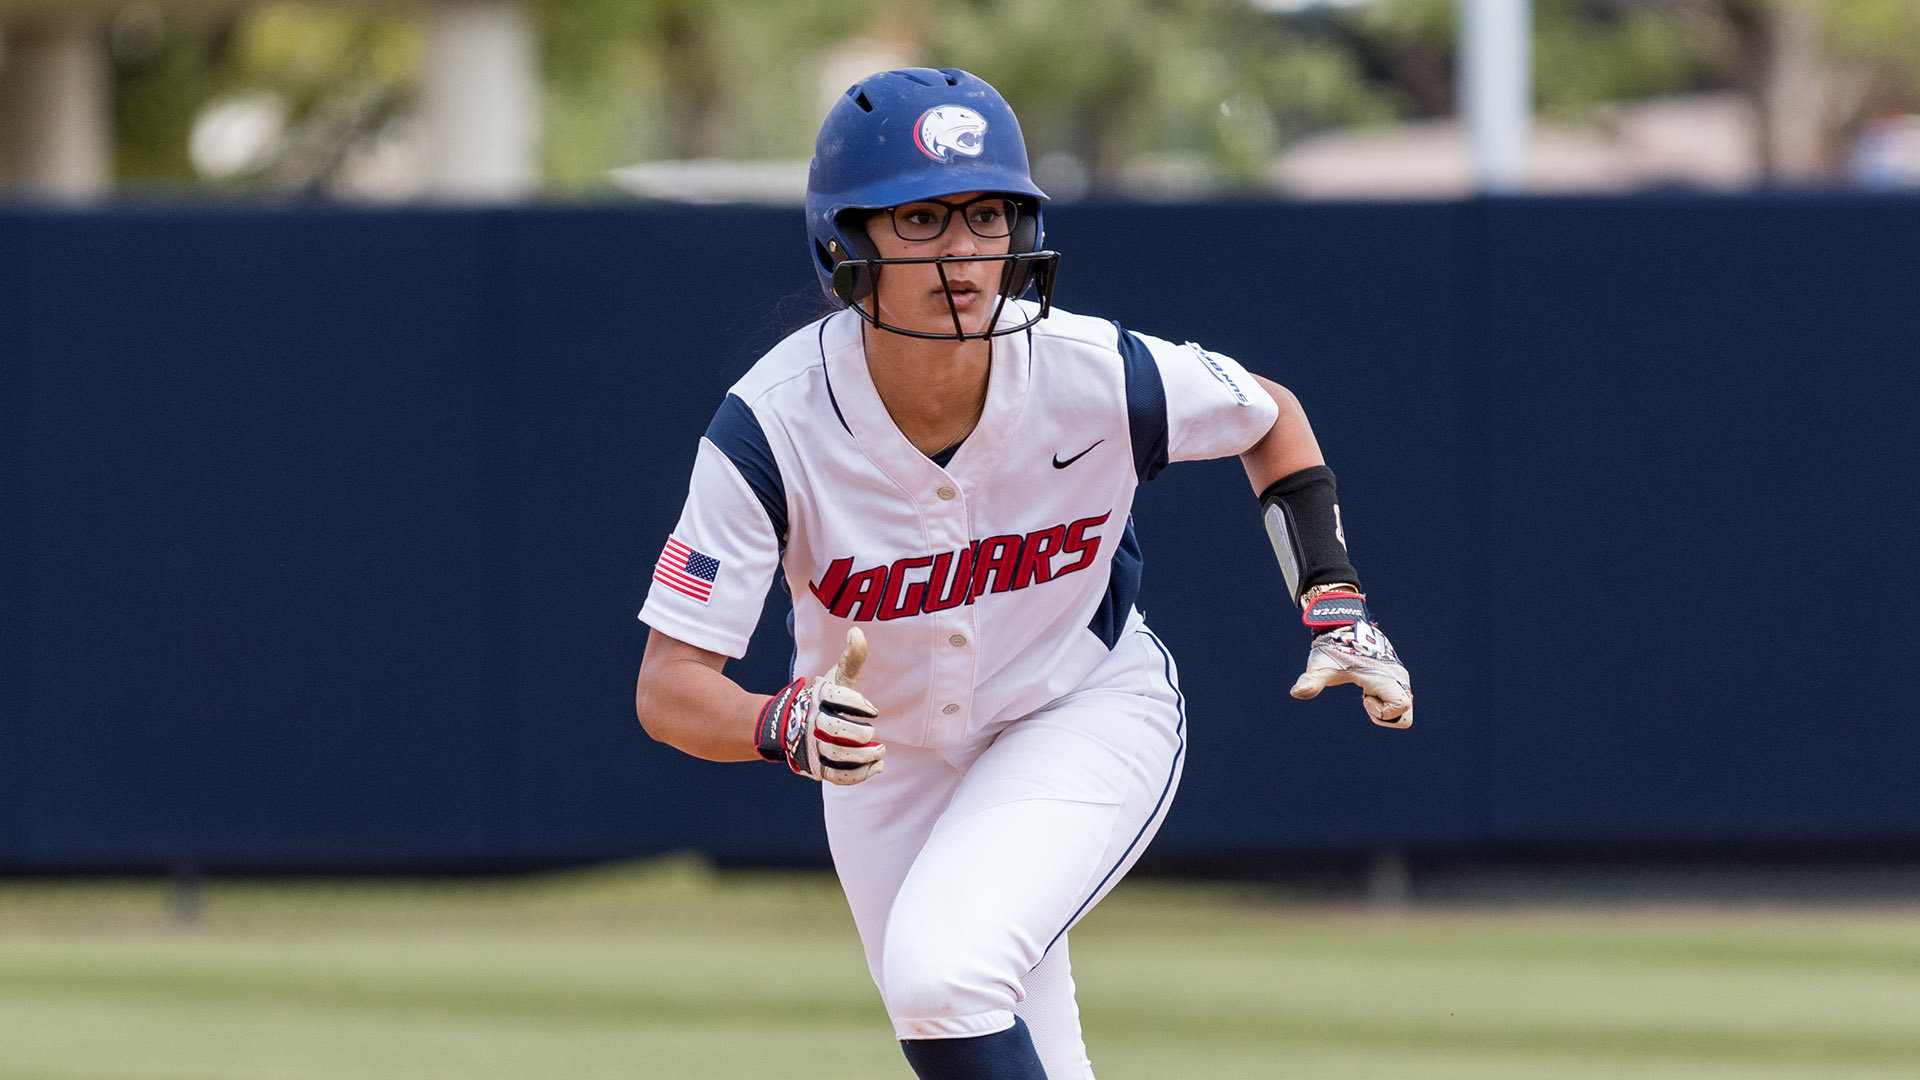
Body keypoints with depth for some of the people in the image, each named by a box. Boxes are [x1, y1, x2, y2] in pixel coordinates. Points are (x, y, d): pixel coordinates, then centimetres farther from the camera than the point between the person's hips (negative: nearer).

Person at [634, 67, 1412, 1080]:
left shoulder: (1096, 377, -25)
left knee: (943, 971, -28)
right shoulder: (772, 426, -28)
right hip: (888, 757, 2)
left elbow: (1270, 417, -1)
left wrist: (1336, 606, -10)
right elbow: (668, 689, -27)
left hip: (1086, 720, -2)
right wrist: (790, 727, -48)